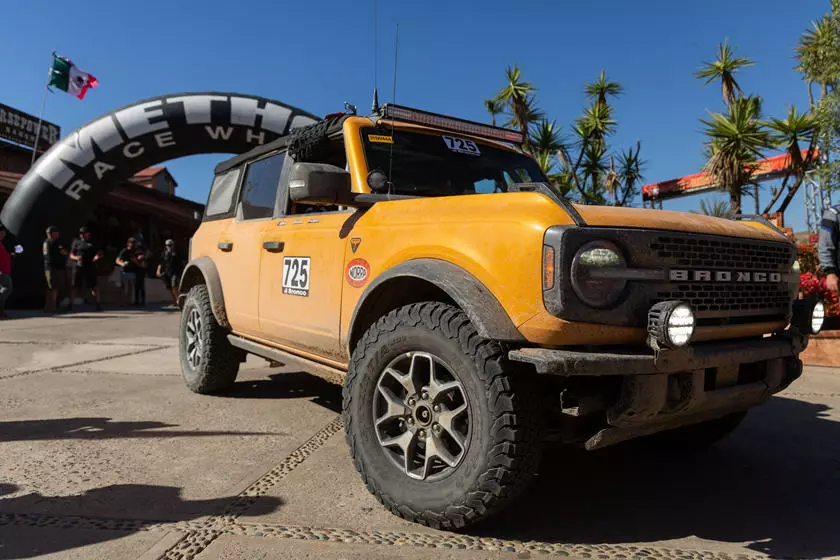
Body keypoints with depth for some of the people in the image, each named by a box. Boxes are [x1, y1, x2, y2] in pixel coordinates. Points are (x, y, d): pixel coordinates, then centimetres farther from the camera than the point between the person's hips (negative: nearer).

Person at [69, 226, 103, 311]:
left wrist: (97, 256, -11)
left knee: (93, 286, -1)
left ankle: (98, 304, 4)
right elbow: (71, 255, 12)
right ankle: (70, 304, 11)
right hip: (78, 267, 1)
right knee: (75, 286, 3)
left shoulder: (93, 243, 12)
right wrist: (76, 257, -10)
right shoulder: (76, 242, 12)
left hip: (90, 267, -1)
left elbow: (100, 253, 12)